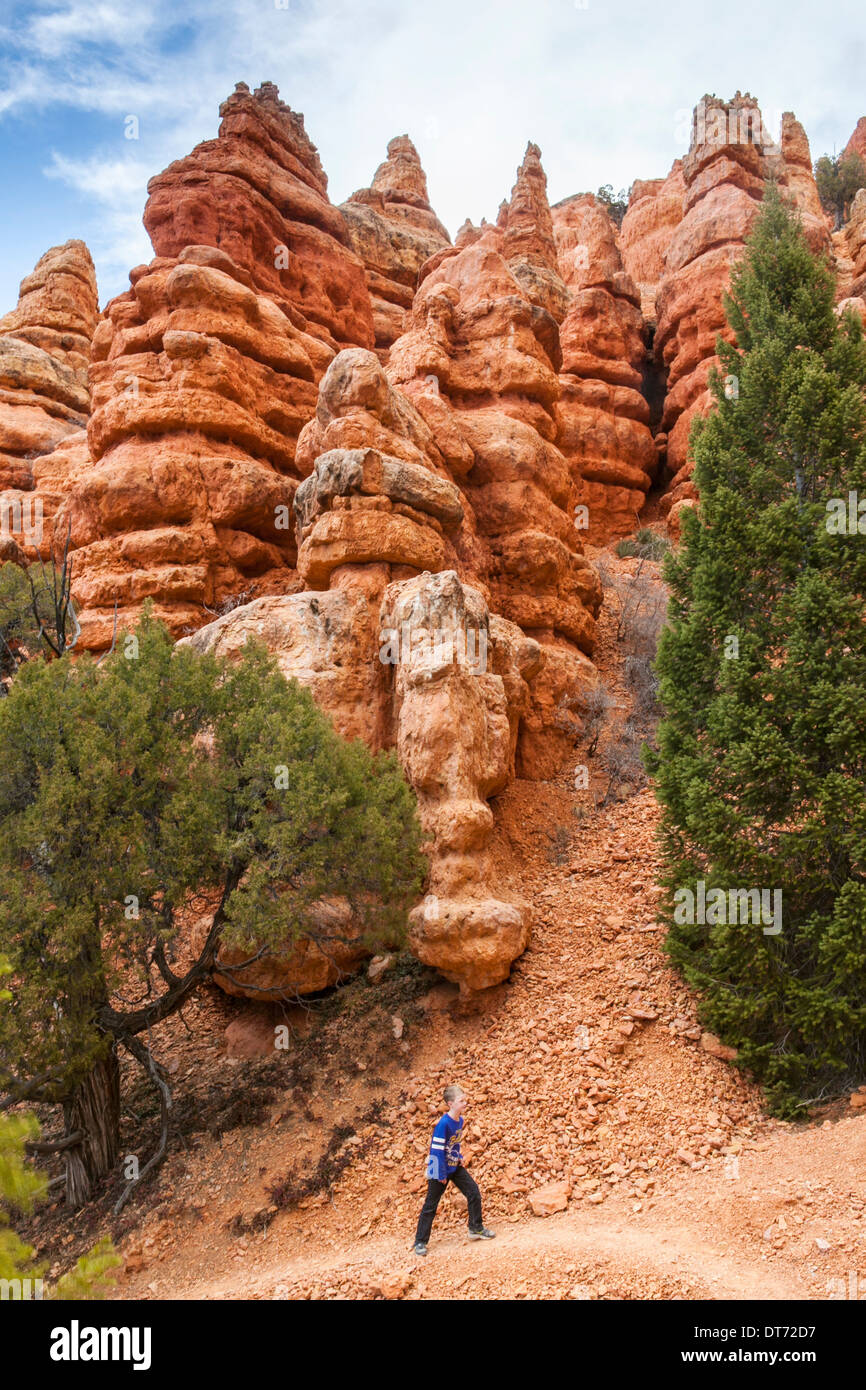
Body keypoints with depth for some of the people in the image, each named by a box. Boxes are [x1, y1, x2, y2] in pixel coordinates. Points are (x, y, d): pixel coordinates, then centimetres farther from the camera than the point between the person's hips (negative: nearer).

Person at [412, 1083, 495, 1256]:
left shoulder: (460, 1120, -2)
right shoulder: (443, 1123, -27)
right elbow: (437, 1150, -23)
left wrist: (459, 1156, 6)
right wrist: (441, 1175, -19)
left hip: (455, 1166, 8)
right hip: (440, 1169, -8)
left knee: (474, 1192, 5)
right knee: (430, 1206, 2)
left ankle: (476, 1229, 22)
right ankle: (420, 1242, 13)